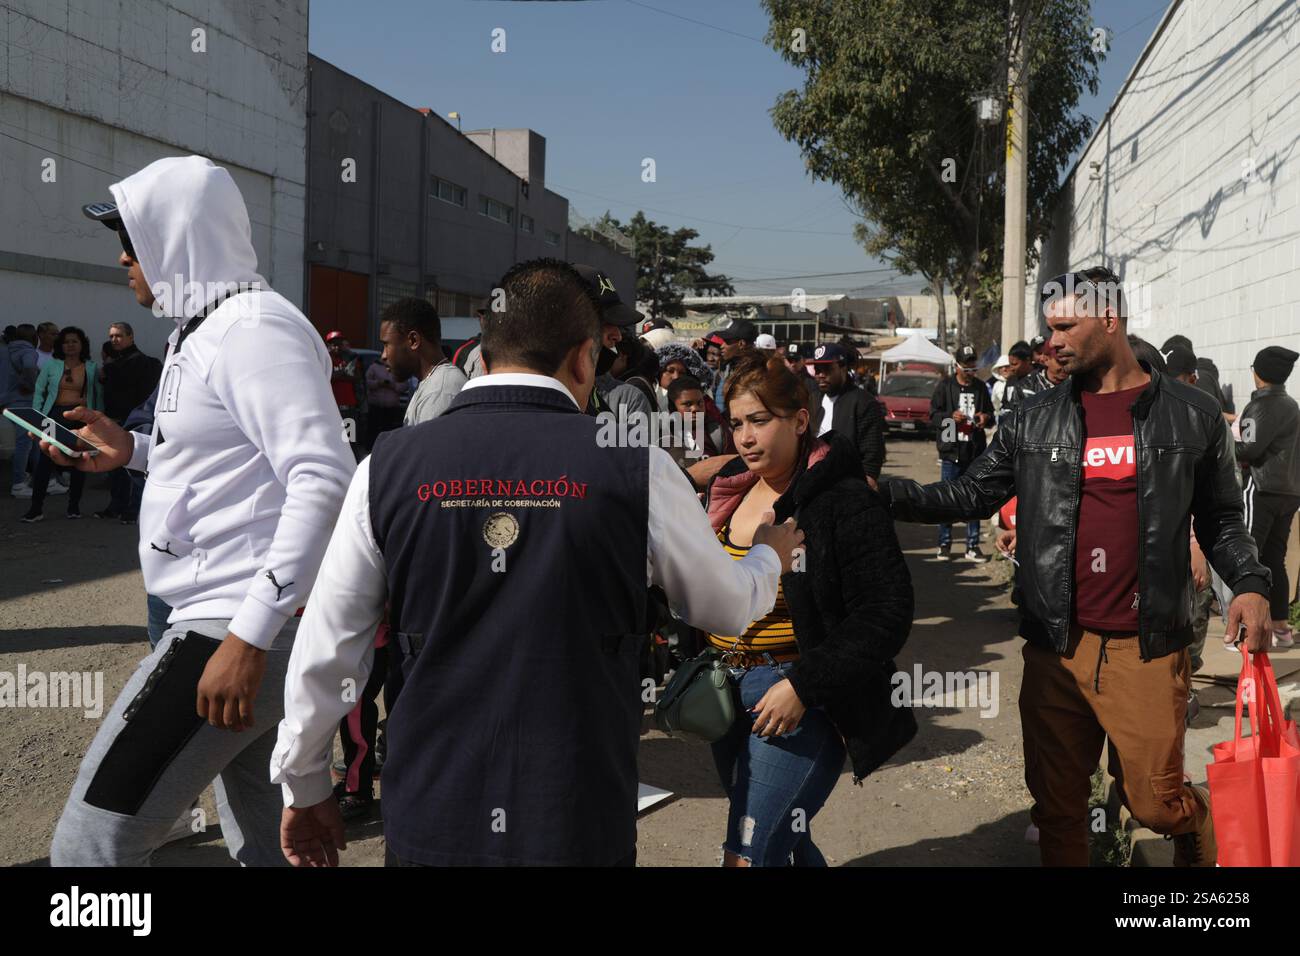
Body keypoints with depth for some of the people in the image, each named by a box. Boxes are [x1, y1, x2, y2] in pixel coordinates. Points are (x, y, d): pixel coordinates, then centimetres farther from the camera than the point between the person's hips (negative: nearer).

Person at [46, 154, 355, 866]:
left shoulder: (254, 329, -15)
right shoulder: (210, 329, 17)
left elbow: (323, 479, -24)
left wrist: (249, 635, -26)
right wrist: (133, 451, 19)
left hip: (243, 627, -10)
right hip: (237, 622, 10)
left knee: (94, 840, -6)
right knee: (261, 838, 17)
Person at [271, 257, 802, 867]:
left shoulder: (388, 466, -5)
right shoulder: (636, 468, -9)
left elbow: (325, 652, 1)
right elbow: (727, 607, 7)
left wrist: (304, 789, 17)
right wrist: (771, 555, 30)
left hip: (429, 822, 2)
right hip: (583, 827, -1)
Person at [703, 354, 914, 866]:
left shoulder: (844, 501, -14)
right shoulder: (729, 492, 7)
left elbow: (887, 610, -16)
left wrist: (806, 684, -21)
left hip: (801, 702, -7)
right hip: (728, 691, 7)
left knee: (750, 853, -10)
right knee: (782, 843, 21)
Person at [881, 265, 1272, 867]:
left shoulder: (1192, 416, 3)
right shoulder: (1034, 422, 6)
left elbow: (1221, 519, 10)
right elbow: (971, 496, 6)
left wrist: (1249, 584, -8)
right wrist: (883, 494, -7)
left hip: (1147, 648, -2)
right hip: (1056, 644, 2)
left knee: (1154, 800, 2)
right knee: (1056, 801, 10)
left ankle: (1198, 831, 37)